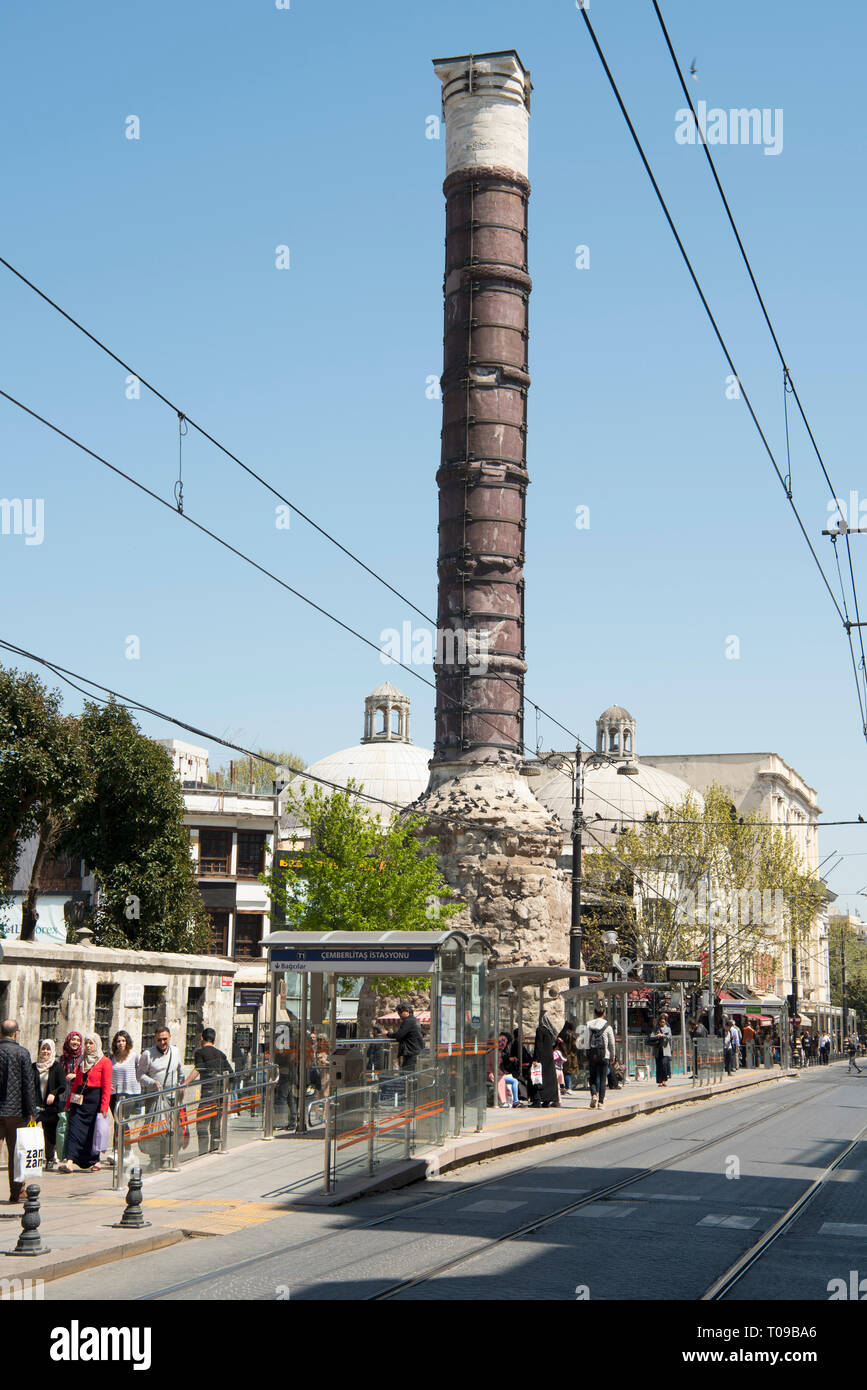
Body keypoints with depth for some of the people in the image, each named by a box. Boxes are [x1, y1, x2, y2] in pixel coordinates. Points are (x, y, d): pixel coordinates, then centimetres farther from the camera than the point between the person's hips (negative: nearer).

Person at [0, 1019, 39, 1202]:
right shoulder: (22, 1053, -7)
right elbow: (28, 1085, -8)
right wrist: (31, 1111, -2)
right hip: (16, 1111, -2)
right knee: (16, 1152, 6)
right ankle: (17, 1192, 10)